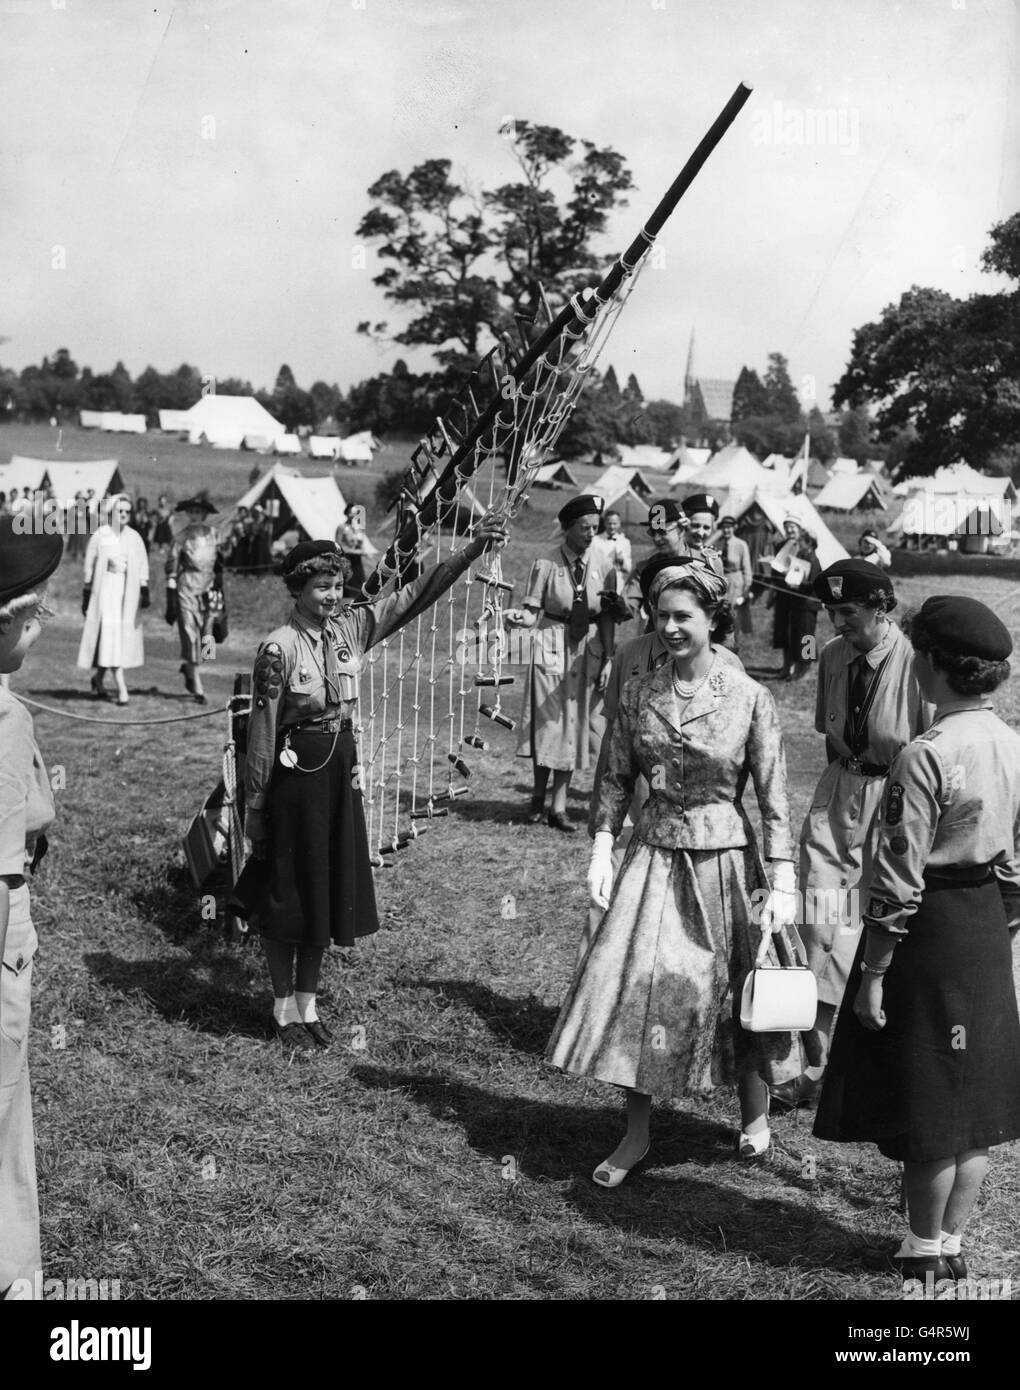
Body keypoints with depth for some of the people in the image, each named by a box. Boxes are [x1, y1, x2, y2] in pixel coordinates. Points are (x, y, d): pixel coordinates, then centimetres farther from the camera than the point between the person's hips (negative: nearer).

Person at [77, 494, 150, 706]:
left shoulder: (134, 538, 7)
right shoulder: (99, 536, -2)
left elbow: (142, 567, 7)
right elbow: (89, 566, 1)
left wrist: (145, 592, -4)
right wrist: (85, 595, 0)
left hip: (128, 592, 4)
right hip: (105, 589, -4)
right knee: (110, 635, -10)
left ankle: (98, 679, 28)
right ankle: (121, 688, -14)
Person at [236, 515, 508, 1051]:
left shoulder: (351, 626, 1)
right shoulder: (279, 649, -14)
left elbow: (414, 595, -3)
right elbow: (261, 732, -12)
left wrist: (472, 549, -13)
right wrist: (254, 806, -10)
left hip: (340, 768, 6)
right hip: (295, 771, -6)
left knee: (328, 888, 13)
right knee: (288, 892, 5)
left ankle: (308, 1001, 28)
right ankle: (284, 1009, 20)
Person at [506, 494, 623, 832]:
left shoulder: (602, 563, -1)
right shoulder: (546, 564, -9)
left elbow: (607, 616, 3)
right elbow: (534, 612, -8)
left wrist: (609, 659, -1)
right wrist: (518, 617, -30)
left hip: (589, 650, 3)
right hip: (552, 648, -2)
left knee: (575, 723, 4)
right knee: (547, 722, 0)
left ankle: (559, 806, 11)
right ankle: (538, 797, 19)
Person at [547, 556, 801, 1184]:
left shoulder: (750, 699, -9)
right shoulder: (638, 694, 0)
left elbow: (775, 798, -8)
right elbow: (617, 779, 6)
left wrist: (783, 884, -11)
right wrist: (602, 849, -4)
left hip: (724, 861, -3)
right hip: (654, 858, 3)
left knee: (734, 992, 10)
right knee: (631, 986, 1)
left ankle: (756, 1115, 34)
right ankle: (636, 1134, 16)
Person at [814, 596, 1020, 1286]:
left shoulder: (926, 757, -22)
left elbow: (899, 881, -20)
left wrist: (873, 973, -13)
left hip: (929, 934, -7)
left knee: (924, 1106, 7)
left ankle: (925, 1251, 22)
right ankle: (953, 1243, 29)